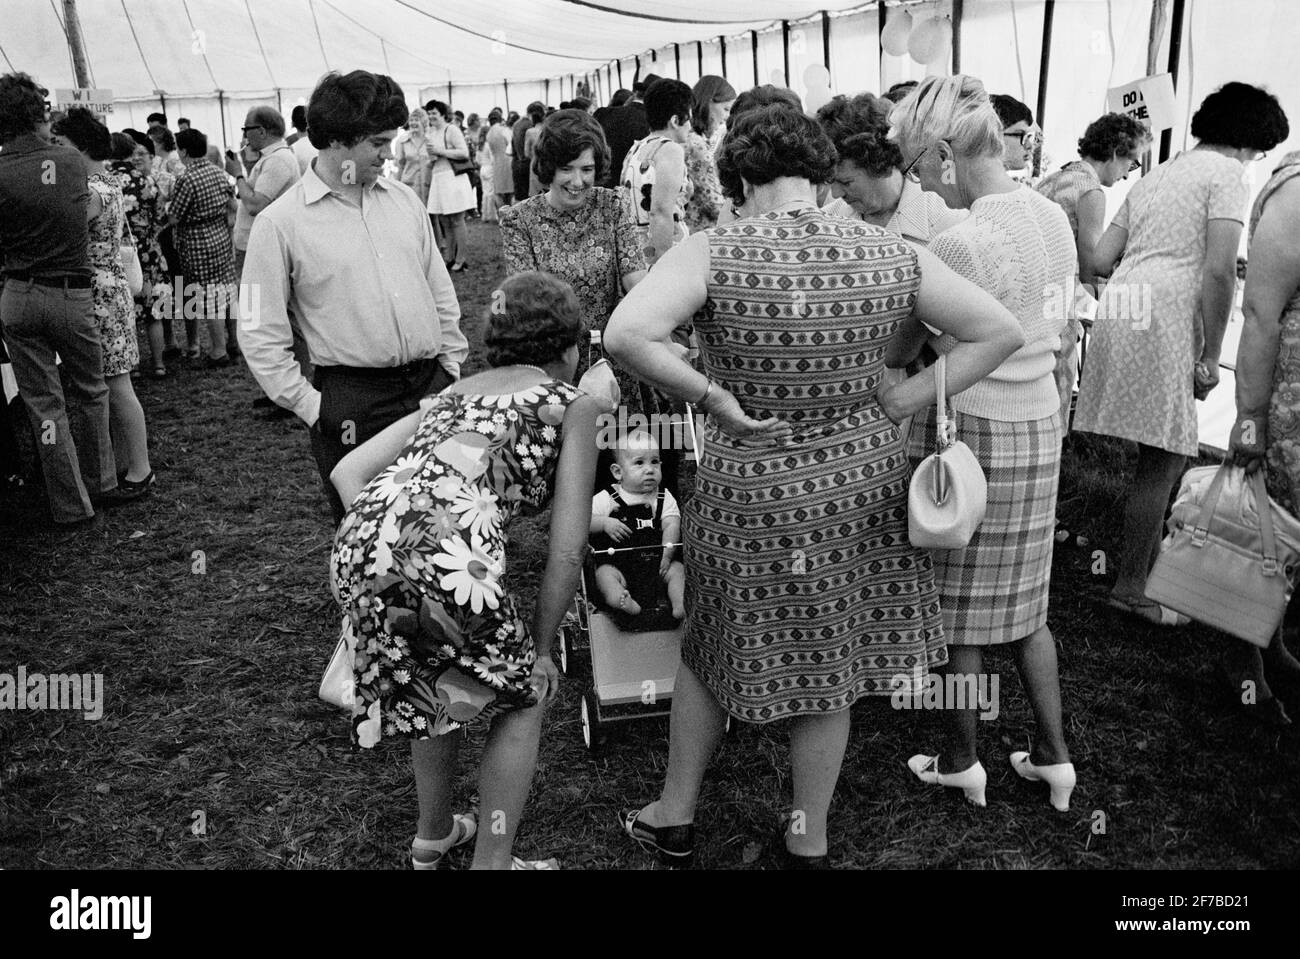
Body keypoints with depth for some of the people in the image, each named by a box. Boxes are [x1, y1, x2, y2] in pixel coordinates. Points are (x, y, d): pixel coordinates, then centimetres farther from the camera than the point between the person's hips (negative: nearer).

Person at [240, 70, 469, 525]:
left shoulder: (404, 200, 9)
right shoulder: (280, 222, -5)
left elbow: (440, 292, 16)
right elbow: (260, 335, -5)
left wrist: (453, 364, 11)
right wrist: (309, 405, -9)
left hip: (432, 384, 4)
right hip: (351, 398, -4)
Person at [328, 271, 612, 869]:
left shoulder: (454, 393, 31)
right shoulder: (573, 404, 15)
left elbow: (348, 471, 21)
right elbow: (567, 549, 7)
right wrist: (542, 648, 16)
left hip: (356, 549, 7)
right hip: (446, 557, -6)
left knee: (436, 684, 32)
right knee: (524, 696, 20)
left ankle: (433, 836, 48)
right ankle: (492, 862, 25)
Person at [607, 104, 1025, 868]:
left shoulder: (714, 254, -16)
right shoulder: (891, 255, -7)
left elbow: (626, 334, -30)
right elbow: (1002, 331, -2)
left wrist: (713, 398, -18)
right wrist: (902, 401, -2)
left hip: (750, 496, -2)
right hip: (860, 489, 3)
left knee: (712, 649, 21)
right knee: (826, 664, 20)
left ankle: (674, 819, 40)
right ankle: (810, 840, 38)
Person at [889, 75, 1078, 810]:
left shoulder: (962, 243, -22)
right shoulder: (1054, 218, 4)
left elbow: (897, 354, -15)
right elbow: (1055, 334, 11)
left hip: (973, 433, -8)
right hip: (1041, 425, 8)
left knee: (960, 610, 10)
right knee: (1025, 600, 20)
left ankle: (962, 761, 27)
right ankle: (1054, 755, 31)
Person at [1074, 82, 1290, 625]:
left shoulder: (1155, 176, 25)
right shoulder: (1226, 173, 2)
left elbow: (1099, 260, 19)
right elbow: (1219, 270, -11)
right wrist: (1210, 356, -7)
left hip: (1118, 306, 8)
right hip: (1165, 320, -8)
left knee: (1161, 454, 16)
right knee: (1164, 459, -1)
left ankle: (1147, 560, 24)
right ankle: (1131, 587, 5)